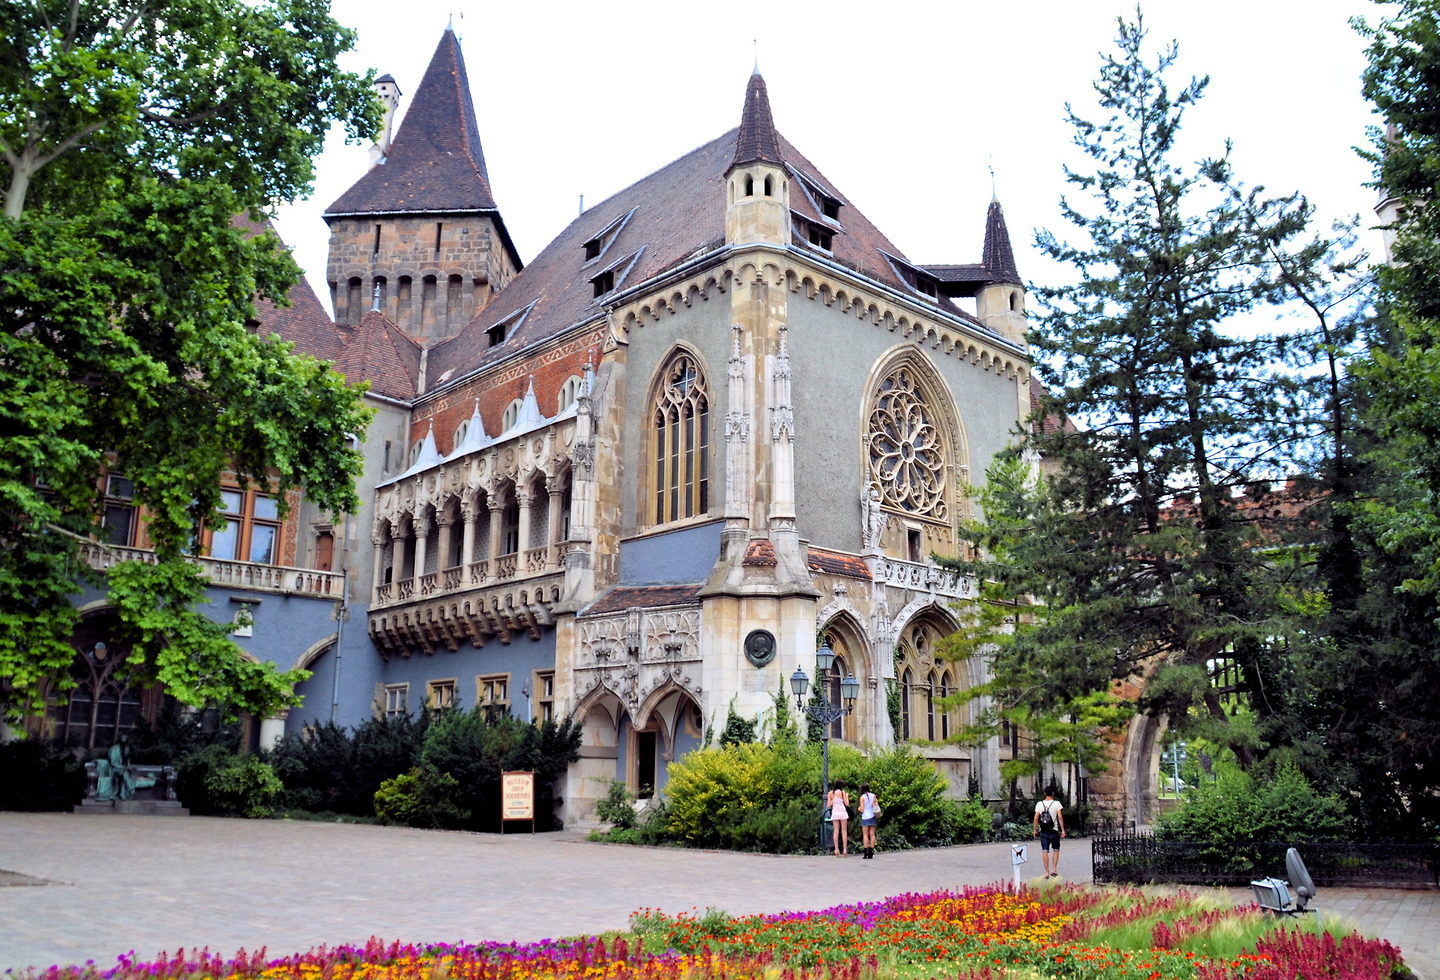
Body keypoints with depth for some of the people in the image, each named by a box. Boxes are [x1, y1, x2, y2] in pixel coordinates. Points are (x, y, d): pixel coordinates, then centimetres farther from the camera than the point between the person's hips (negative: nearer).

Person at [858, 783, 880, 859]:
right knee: (872, 834, 5)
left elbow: (862, 810, -9)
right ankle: (871, 852, 2)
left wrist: (859, 808, 11)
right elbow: (877, 805, 4)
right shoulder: (873, 795, 4)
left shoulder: (862, 797, -7)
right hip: (873, 817, 4)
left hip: (865, 817, -4)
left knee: (865, 835, 0)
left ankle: (866, 853, -6)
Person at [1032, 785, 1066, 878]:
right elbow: (1060, 817, -13)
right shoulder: (1056, 803, -5)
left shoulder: (1039, 804, 0)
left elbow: (1035, 818, -3)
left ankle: (1047, 872, 0)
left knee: (1045, 851, 3)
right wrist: (1063, 830, -10)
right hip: (1054, 831, -1)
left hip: (1043, 831, 1)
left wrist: (1035, 830, 5)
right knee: (1056, 850, 15)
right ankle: (1054, 869, 7)